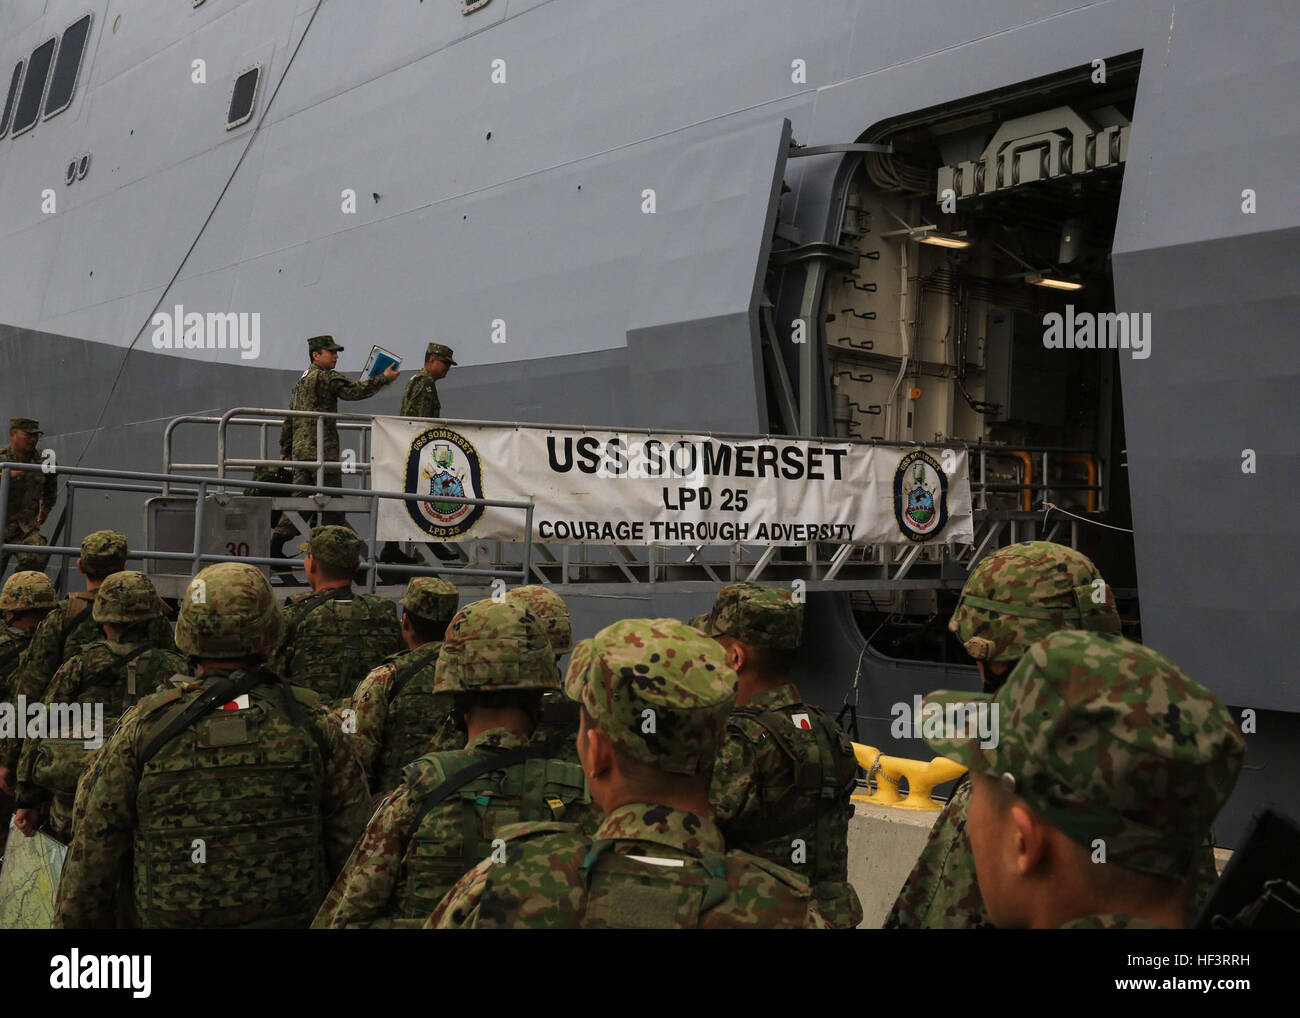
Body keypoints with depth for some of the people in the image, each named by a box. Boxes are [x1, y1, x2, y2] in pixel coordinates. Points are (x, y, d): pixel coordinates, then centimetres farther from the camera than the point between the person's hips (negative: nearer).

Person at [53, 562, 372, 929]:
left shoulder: (143, 728, -10)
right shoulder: (314, 727, -8)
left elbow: (90, 861, -5)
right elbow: (355, 848, -4)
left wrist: (73, 921, 9)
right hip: (293, 919, 1)